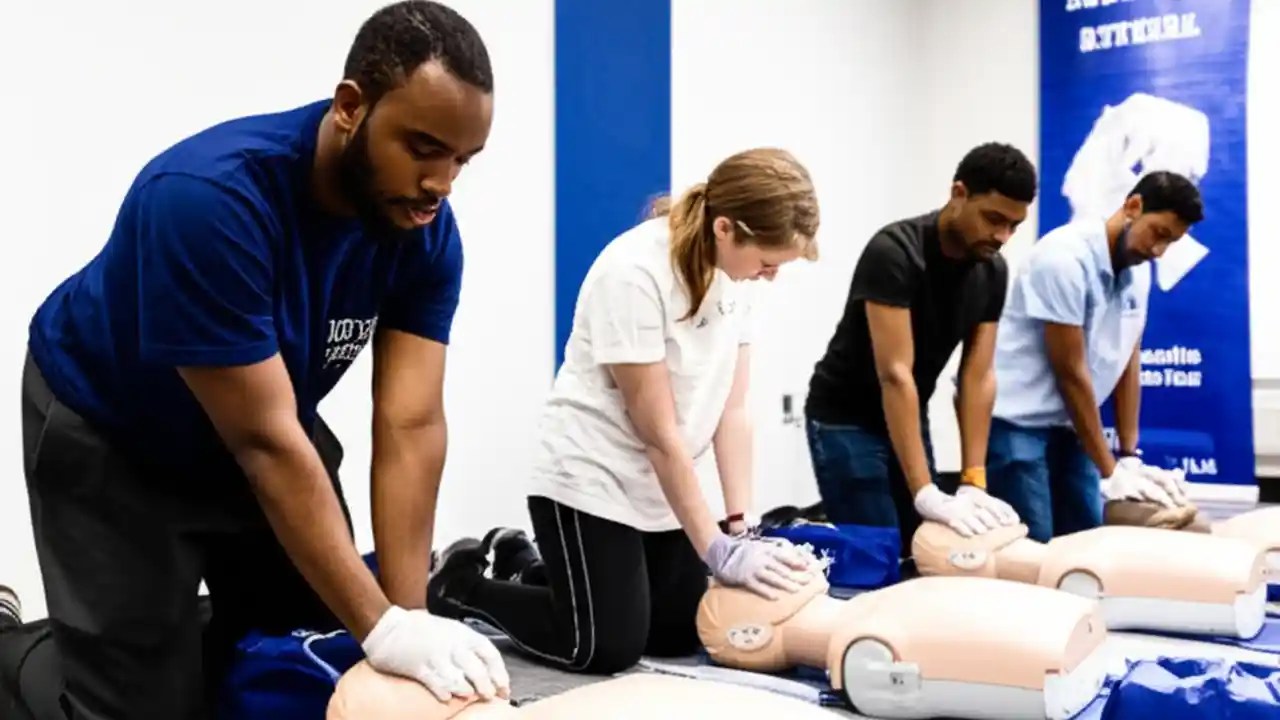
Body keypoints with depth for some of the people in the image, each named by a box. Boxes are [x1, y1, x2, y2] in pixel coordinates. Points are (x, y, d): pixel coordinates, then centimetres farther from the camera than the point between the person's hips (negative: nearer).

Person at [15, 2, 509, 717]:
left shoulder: (427, 229, -19)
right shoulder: (208, 196, -35)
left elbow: (410, 426, -22)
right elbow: (264, 441, -35)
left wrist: (409, 614, -28)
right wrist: (381, 627, -35)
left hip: (269, 428, 5)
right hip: (112, 437, -5)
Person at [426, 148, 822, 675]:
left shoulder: (734, 270, -4)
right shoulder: (634, 273, -26)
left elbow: (733, 410, -3)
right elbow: (660, 432, -23)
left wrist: (741, 527, -10)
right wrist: (720, 550, -20)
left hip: (674, 484, 8)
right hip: (593, 481, -8)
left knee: (680, 635, 7)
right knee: (605, 650, -8)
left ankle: (525, 561, 26)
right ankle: (462, 584, 15)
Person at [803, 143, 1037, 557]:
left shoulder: (993, 271, -5)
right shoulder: (894, 253, -26)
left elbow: (978, 376, -8)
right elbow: (895, 374, -31)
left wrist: (973, 483, -17)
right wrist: (925, 493, -34)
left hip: (908, 418, 7)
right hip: (844, 420, -7)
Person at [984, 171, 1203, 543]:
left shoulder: (1138, 270, 4)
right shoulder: (1066, 257, -20)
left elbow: (1128, 364, 7)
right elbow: (1070, 372, -19)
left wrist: (1130, 457, 2)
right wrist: (1110, 472, -15)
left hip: (1066, 423, 8)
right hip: (1013, 419, -8)